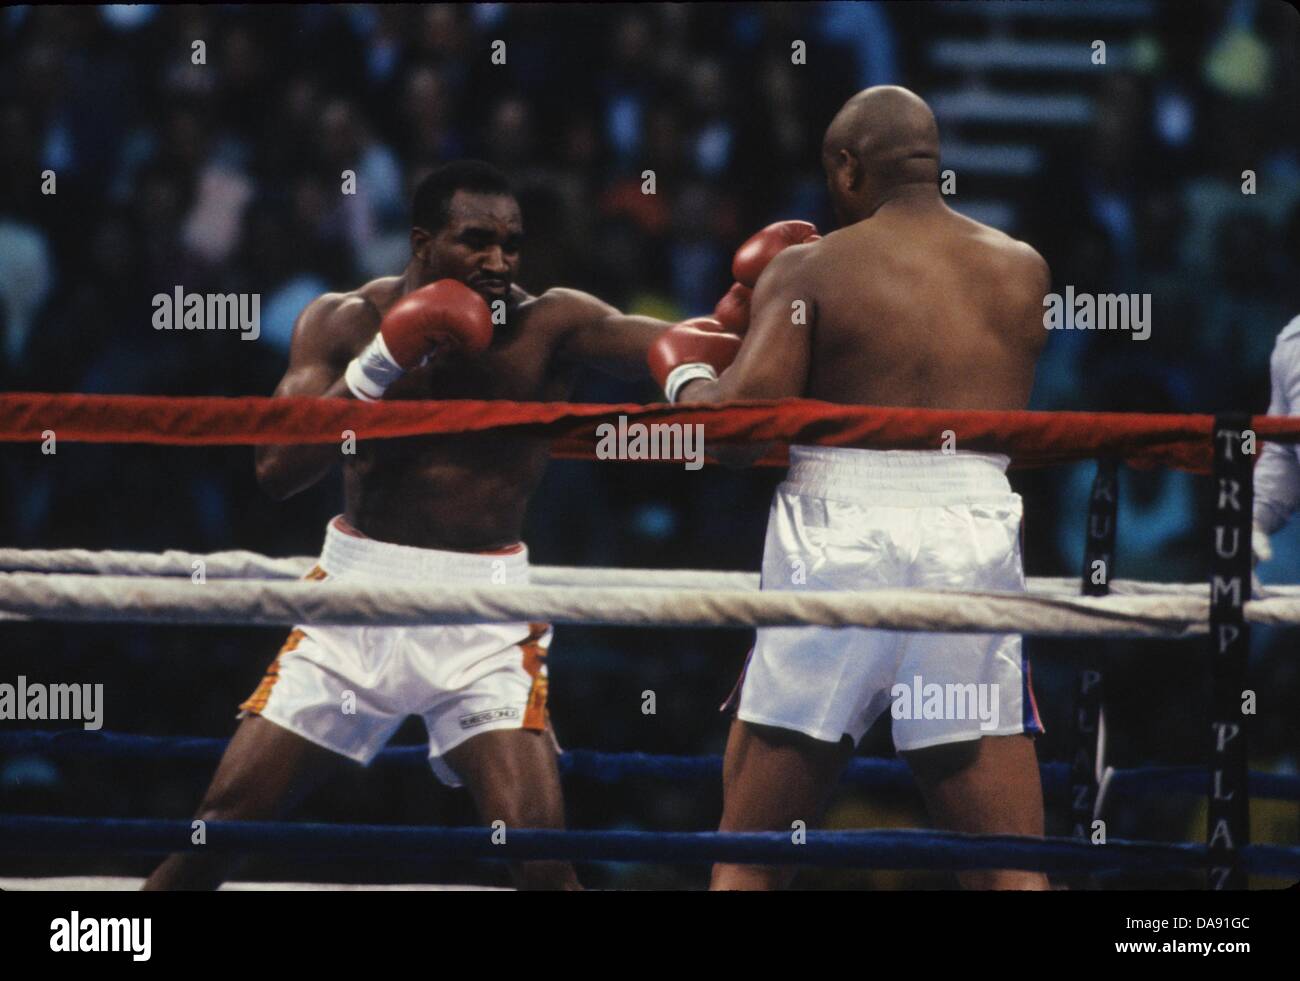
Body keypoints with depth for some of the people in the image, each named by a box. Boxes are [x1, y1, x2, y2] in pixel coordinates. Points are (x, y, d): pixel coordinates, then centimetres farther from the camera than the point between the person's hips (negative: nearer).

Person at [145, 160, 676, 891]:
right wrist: (376, 369, -23)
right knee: (225, 820, 3)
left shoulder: (549, 325, -7)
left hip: (485, 610, -2)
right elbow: (277, 472, -11)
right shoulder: (345, 321, -2)